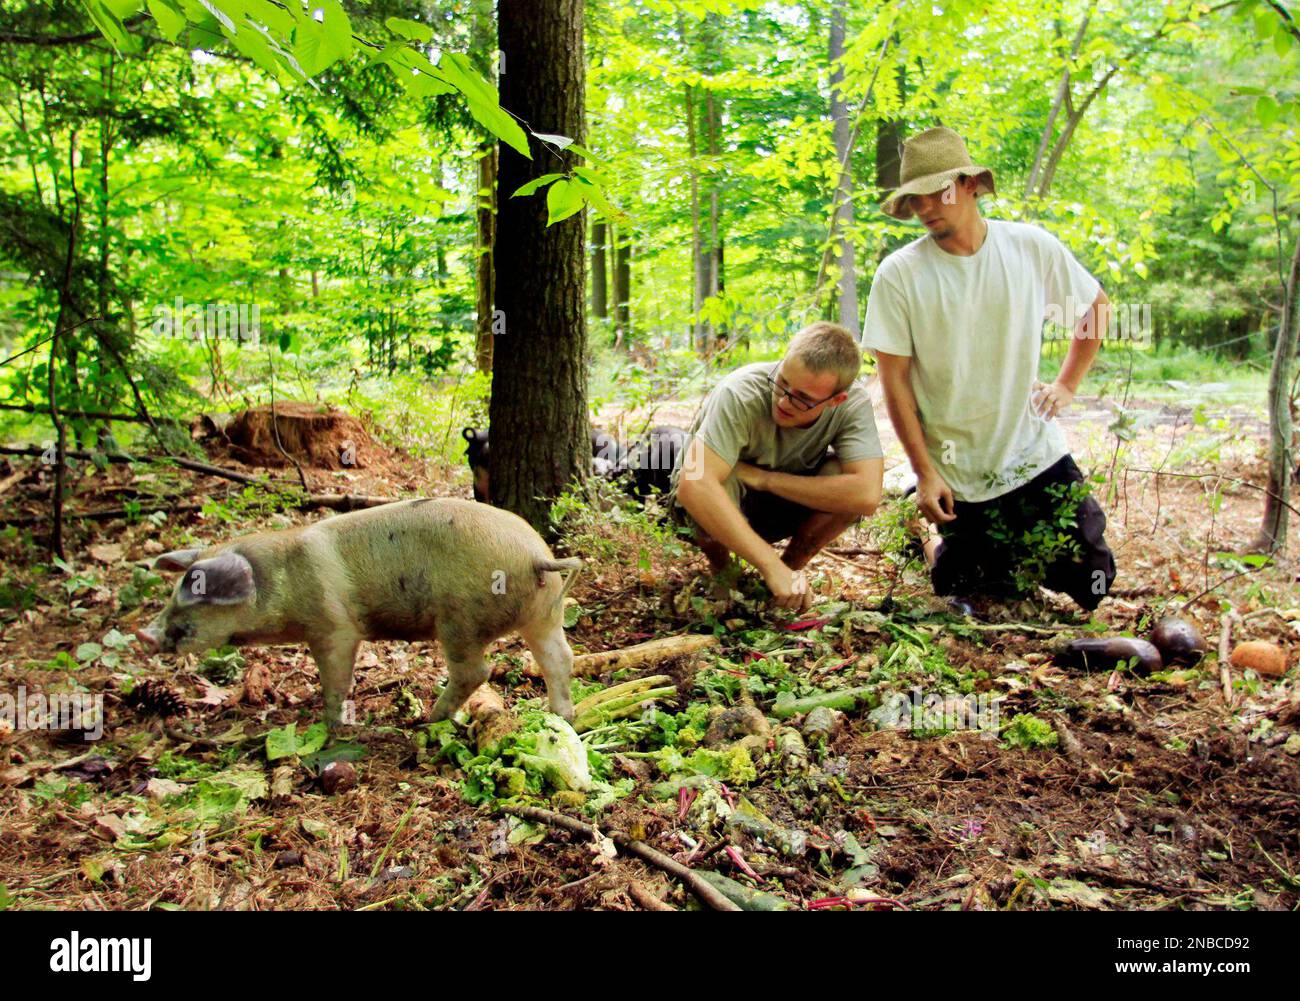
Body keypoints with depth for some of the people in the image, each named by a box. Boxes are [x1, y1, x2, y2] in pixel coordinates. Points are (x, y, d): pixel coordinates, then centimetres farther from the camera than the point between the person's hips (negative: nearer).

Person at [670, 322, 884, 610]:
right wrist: (771, 566, -46)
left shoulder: (852, 403, -24)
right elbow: (693, 485, -44)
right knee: (724, 486, -37)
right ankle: (719, 564, -2)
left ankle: (792, 563, 0)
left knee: (846, 480, -28)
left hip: (782, 504, 2)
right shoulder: (740, 394, -33)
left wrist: (763, 478, -34)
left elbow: (866, 495, -37)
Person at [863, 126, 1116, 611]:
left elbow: (1096, 307, 14)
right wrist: (924, 474, -12)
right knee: (989, 593, 6)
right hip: (958, 474, -2)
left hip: (1038, 456, 2)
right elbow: (894, 380, -10)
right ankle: (937, 541, 34)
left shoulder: (1033, 247, -4)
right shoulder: (898, 274, -11)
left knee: (1091, 585, 5)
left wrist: (1066, 384, 3)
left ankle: (1019, 550, 34)